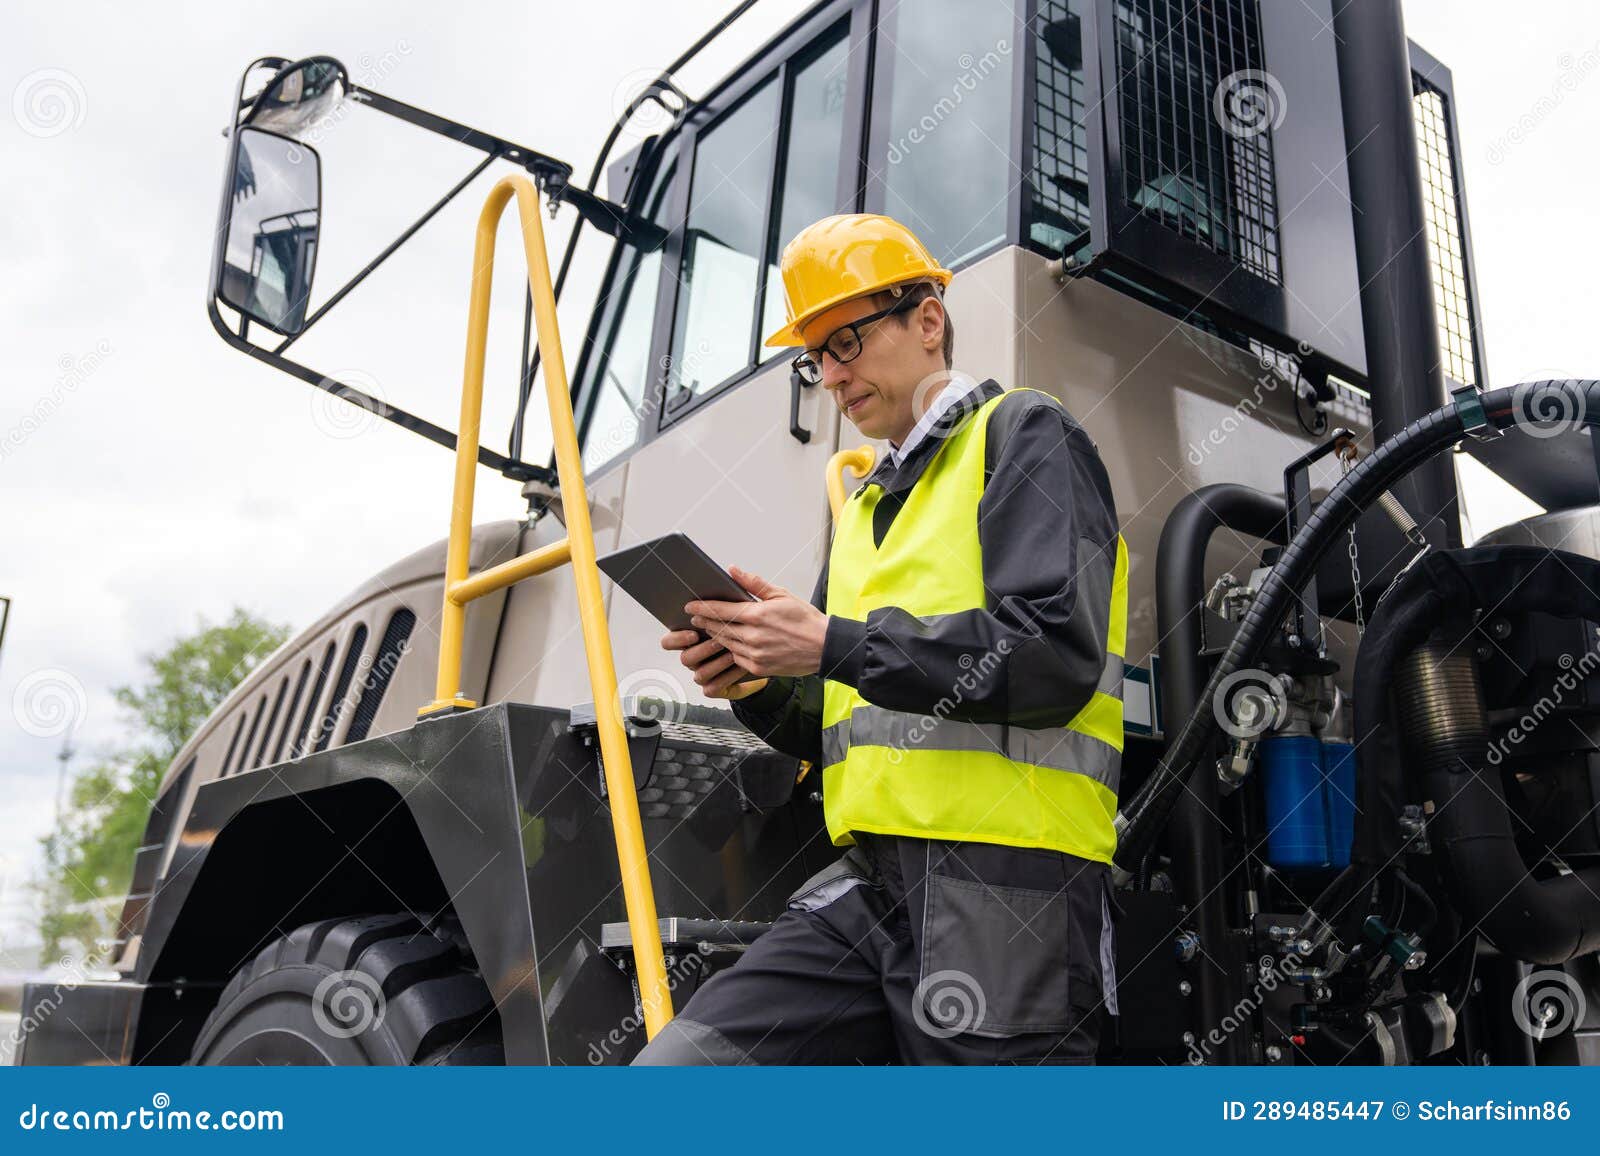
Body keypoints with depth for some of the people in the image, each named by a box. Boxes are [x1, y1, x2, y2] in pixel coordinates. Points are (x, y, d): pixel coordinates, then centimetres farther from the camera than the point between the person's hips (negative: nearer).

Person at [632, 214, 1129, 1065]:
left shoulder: (1024, 436, 3)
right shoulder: (864, 500, 24)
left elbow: (1056, 656, -14)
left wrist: (836, 644, -15)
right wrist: (757, 685, 3)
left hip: (1000, 886, -6)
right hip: (871, 882, 7)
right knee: (676, 1065, -5)